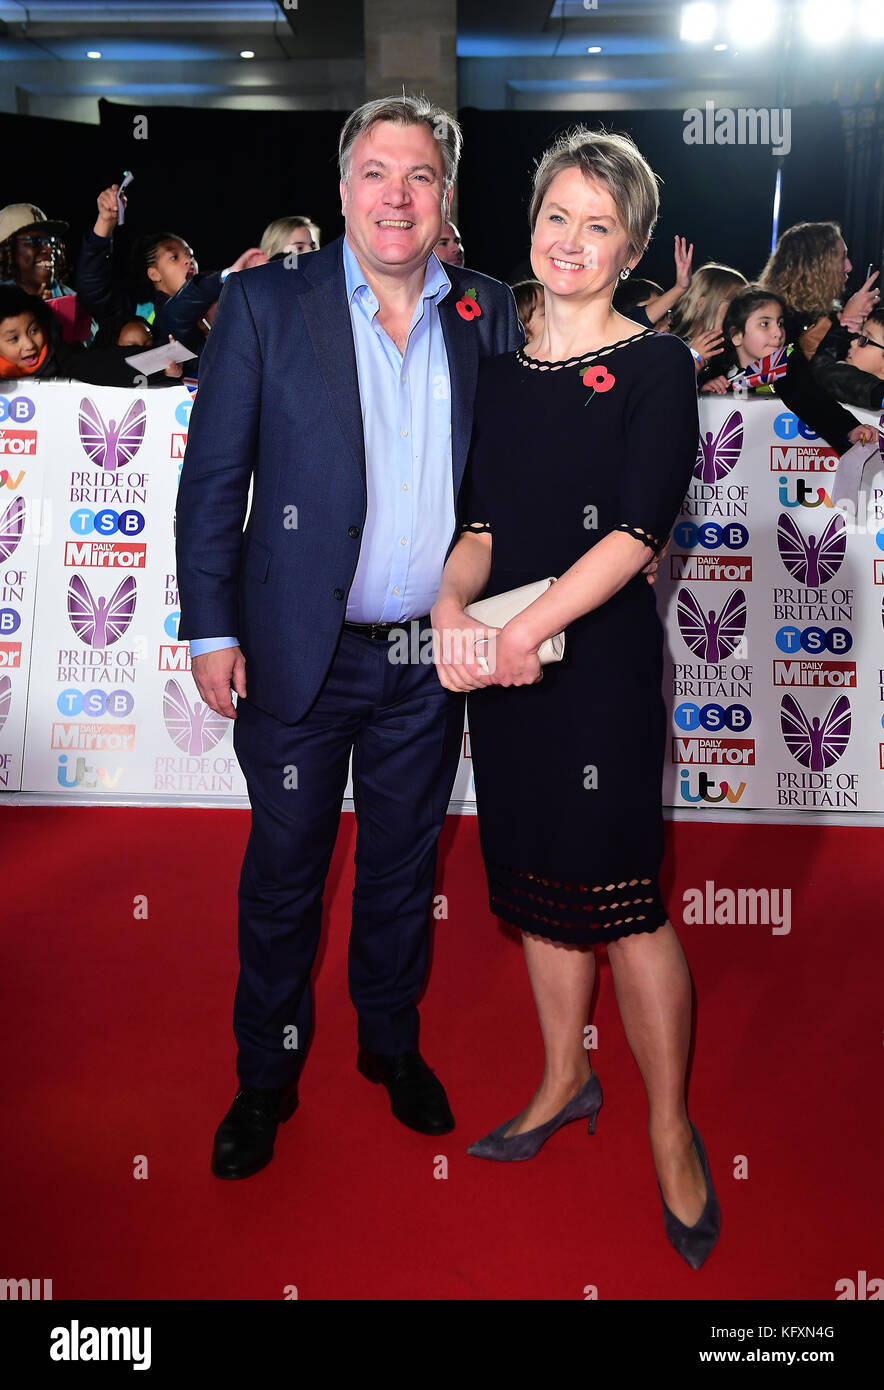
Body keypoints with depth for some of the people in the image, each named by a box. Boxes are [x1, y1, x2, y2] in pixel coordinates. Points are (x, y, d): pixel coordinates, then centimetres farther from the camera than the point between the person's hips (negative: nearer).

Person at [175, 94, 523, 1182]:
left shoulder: (486, 314, 4)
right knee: (284, 870, 11)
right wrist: (210, 628, -8)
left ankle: (392, 1043, 40)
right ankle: (267, 1074, 32)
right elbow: (213, 474, -4)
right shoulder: (265, 303, -3)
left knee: (404, 862, 17)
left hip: (433, 655, 3)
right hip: (301, 652, -2)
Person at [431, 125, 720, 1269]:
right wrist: (451, 607, -12)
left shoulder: (655, 364, -3)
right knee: (536, 880, 15)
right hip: (501, 662, 5)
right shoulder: (502, 371, 13)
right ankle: (565, 1077, 35)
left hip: (603, 658, -5)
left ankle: (669, 1127, 20)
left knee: (619, 893, -1)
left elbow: (638, 530, -13)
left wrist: (521, 632, -20)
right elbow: (483, 522, 8)